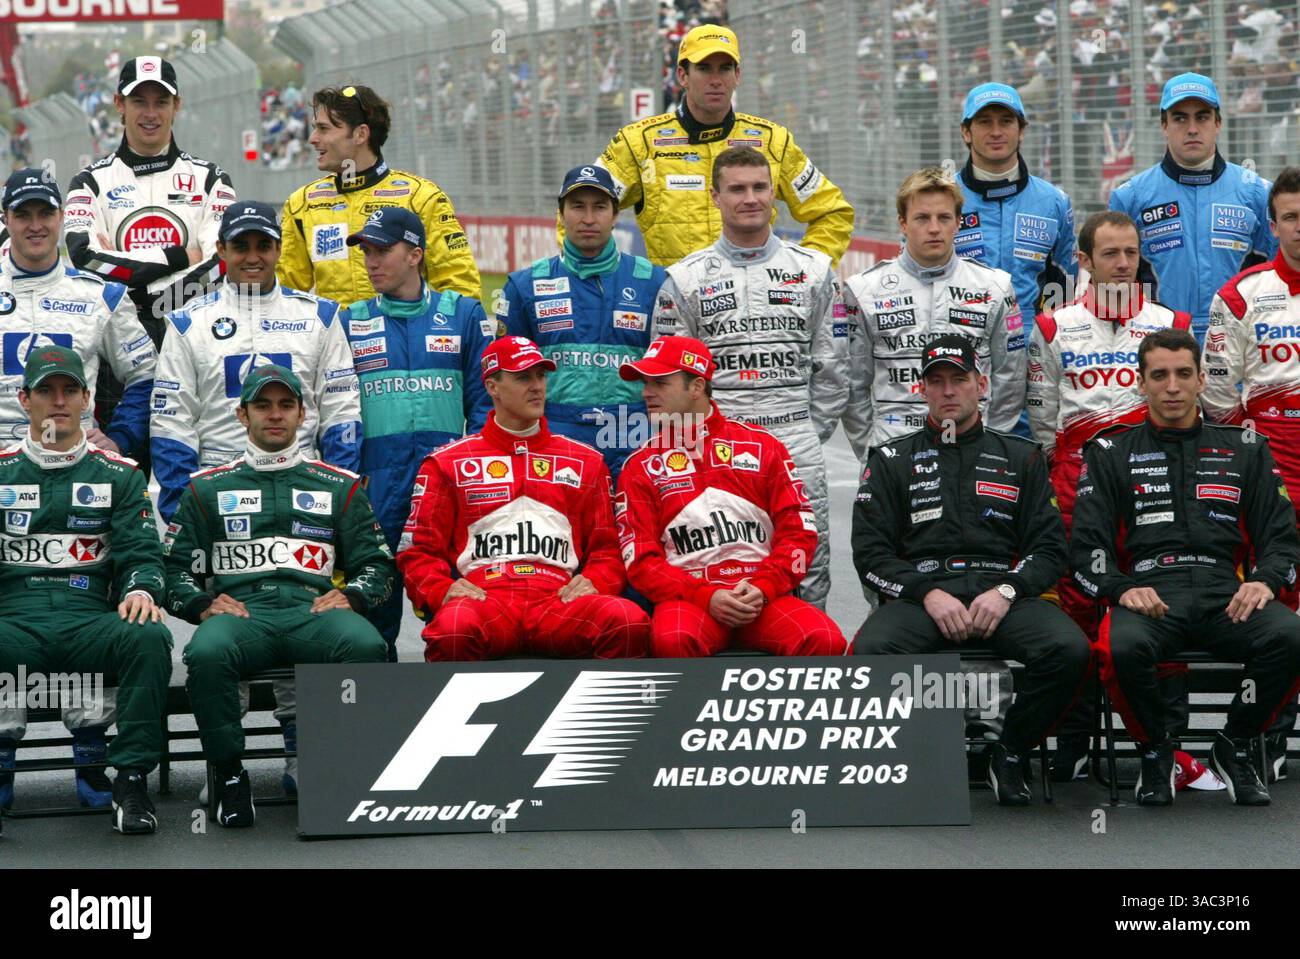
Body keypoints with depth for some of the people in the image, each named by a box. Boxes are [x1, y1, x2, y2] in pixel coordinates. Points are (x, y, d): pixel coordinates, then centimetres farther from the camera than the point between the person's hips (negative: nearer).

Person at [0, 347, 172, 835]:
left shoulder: (119, 475, 18)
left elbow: (140, 550, 10)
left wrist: (141, 590, -13)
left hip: (92, 622, 1)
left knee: (149, 638, -34)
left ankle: (131, 778, -26)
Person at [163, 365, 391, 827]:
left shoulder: (339, 487, 23)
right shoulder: (208, 489, 22)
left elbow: (377, 564, 19)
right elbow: (174, 568, 17)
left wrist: (349, 596, -3)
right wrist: (203, 605, -3)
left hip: (314, 611, 0)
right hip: (238, 611, 0)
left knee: (365, 646, -36)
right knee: (207, 653, -38)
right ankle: (229, 777, -20)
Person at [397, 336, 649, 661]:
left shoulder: (585, 462, 23)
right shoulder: (448, 463, 18)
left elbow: (606, 548, 23)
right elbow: (418, 551, 15)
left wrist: (595, 581, 0)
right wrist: (442, 590, -7)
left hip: (558, 602, 2)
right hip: (482, 596, -2)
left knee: (630, 621, -32)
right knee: (453, 628, -41)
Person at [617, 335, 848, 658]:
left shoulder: (762, 446, 12)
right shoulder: (641, 466, 11)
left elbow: (799, 531, 7)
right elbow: (640, 559, 3)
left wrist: (762, 588, -10)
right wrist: (706, 598, -12)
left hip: (765, 596, 1)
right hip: (688, 596, -1)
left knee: (825, 641, -30)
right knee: (673, 639, -37)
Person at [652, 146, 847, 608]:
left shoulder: (813, 269, 9)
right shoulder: (685, 279, 6)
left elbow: (831, 366, 11)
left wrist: (810, 433, 5)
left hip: (795, 446, 1)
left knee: (808, 579, -1)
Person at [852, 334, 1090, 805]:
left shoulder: (1020, 457, 18)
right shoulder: (892, 460, 16)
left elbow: (1050, 547, 10)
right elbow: (871, 554, 6)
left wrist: (1006, 591, -10)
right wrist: (928, 594, -11)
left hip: (1002, 594, 1)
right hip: (919, 596, -1)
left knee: (1069, 649, -30)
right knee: (871, 651, -35)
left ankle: (1010, 754, -6)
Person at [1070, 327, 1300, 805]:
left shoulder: (1245, 449, 20)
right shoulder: (1111, 454, 16)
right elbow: (1087, 546, 8)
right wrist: (1121, 589, -13)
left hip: (1227, 596, 1)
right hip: (1148, 595, -1)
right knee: (1122, 647, -37)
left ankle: (1237, 747, -5)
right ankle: (1155, 752, -6)